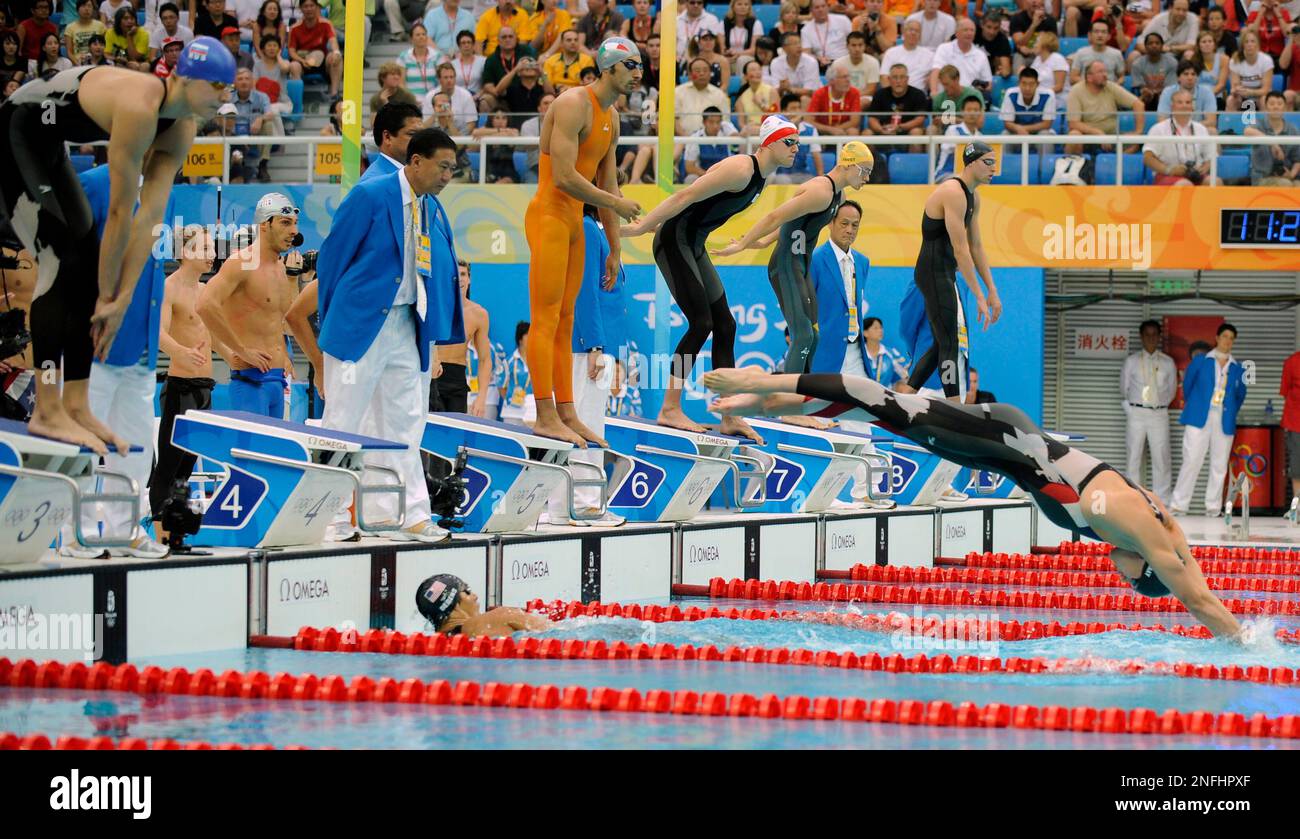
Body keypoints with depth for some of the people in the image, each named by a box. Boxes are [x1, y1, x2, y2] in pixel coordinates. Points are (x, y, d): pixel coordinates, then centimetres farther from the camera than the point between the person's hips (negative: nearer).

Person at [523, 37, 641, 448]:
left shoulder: (612, 118, 15)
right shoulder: (574, 105, -15)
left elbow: (608, 185, 20)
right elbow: (564, 178, -23)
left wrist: (615, 249, 18)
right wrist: (617, 204, -13)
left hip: (574, 221, 9)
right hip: (548, 217, -9)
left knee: (565, 321, 10)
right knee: (546, 319, -8)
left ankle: (567, 414, 12)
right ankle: (546, 417, -9)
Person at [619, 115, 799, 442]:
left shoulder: (762, 176, 10)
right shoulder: (741, 169, -21)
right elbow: (686, 196, -22)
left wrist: (658, 223, 22)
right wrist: (641, 228, -22)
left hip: (693, 247, 10)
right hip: (675, 241, -10)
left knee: (724, 326, 7)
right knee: (701, 324, -14)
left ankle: (730, 416, 8)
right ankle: (670, 409, -10)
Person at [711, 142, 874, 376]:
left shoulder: (837, 194, 13)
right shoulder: (821, 192, -20)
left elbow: (794, 218, 25)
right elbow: (775, 218, -20)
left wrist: (765, 242, 26)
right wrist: (741, 246, -15)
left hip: (801, 267, 10)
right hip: (786, 266, -10)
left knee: (811, 336, 10)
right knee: (803, 336, -18)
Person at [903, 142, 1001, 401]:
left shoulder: (973, 196, 14)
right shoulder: (954, 193, -18)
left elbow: (976, 246, 18)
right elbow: (960, 249, -22)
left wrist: (992, 291, 14)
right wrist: (979, 296, -22)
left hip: (944, 275, 10)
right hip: (934, 273, -10)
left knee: (943, 345, 15)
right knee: (953, 345, -10)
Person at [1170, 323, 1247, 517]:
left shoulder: (1237, 369, 10)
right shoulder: (1199, 362, 5)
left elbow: (1240, 395, 22)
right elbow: (1187, 386, 15)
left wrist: (1231, 414, 14)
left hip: (1224, 422, 3)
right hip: (1199, 419, -3)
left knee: (1219, 465, 2)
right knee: (1191, 461, -8)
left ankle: (1213, 508, 8)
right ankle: (1178, 505, -5)